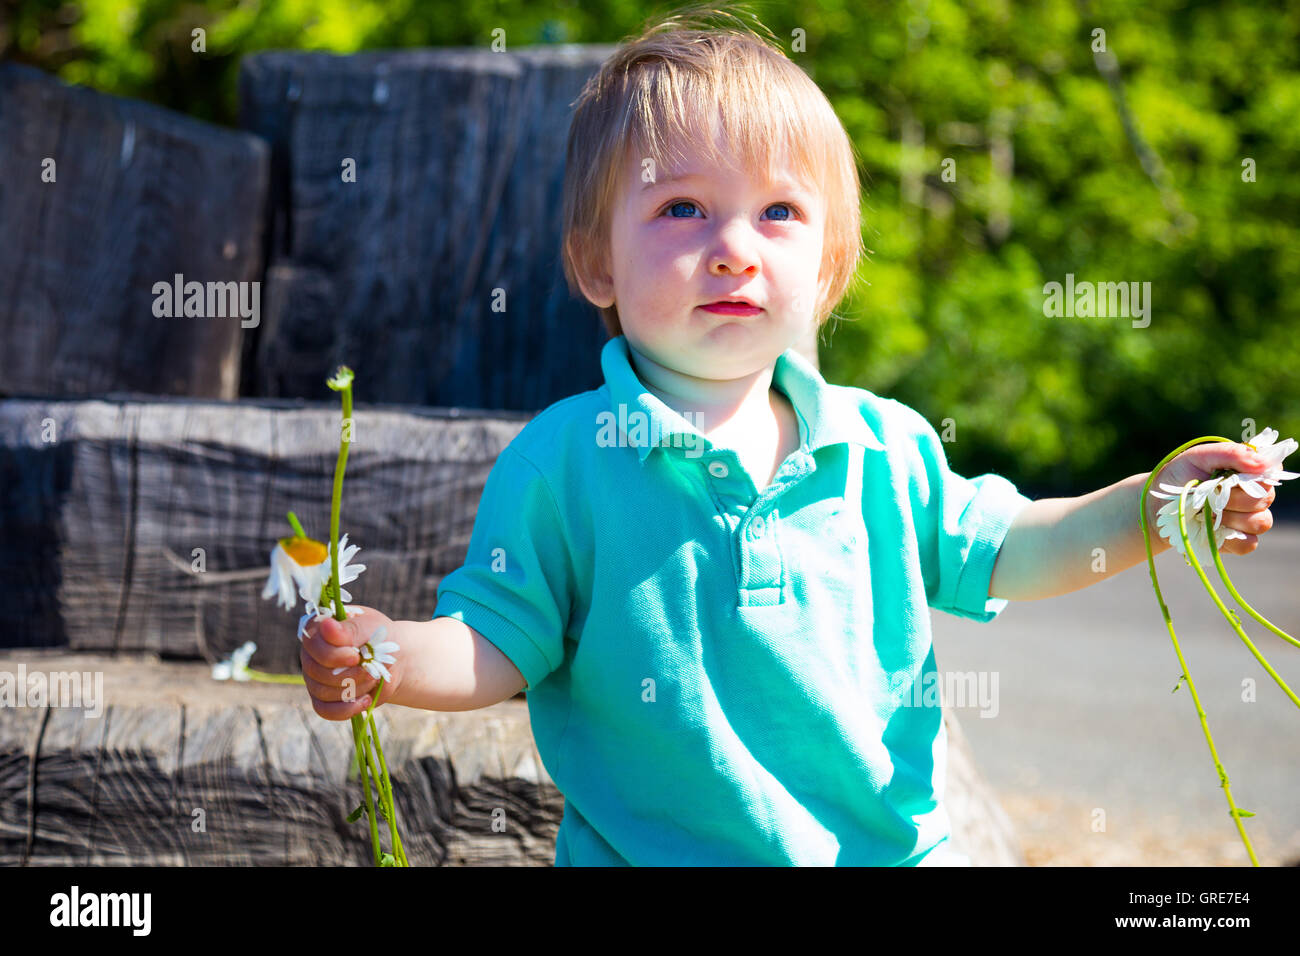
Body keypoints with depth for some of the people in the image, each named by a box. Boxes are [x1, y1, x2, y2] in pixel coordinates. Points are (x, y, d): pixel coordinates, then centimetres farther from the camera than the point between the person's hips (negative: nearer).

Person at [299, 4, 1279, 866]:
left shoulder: (883, 447, 0)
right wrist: (389, 656, -28)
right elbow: (496, 643, -8)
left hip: (894, 844, 3)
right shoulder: (559, 466, -10)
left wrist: (1152, 504, 3)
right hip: (646, 853, -3)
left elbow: (987, 553, 14)